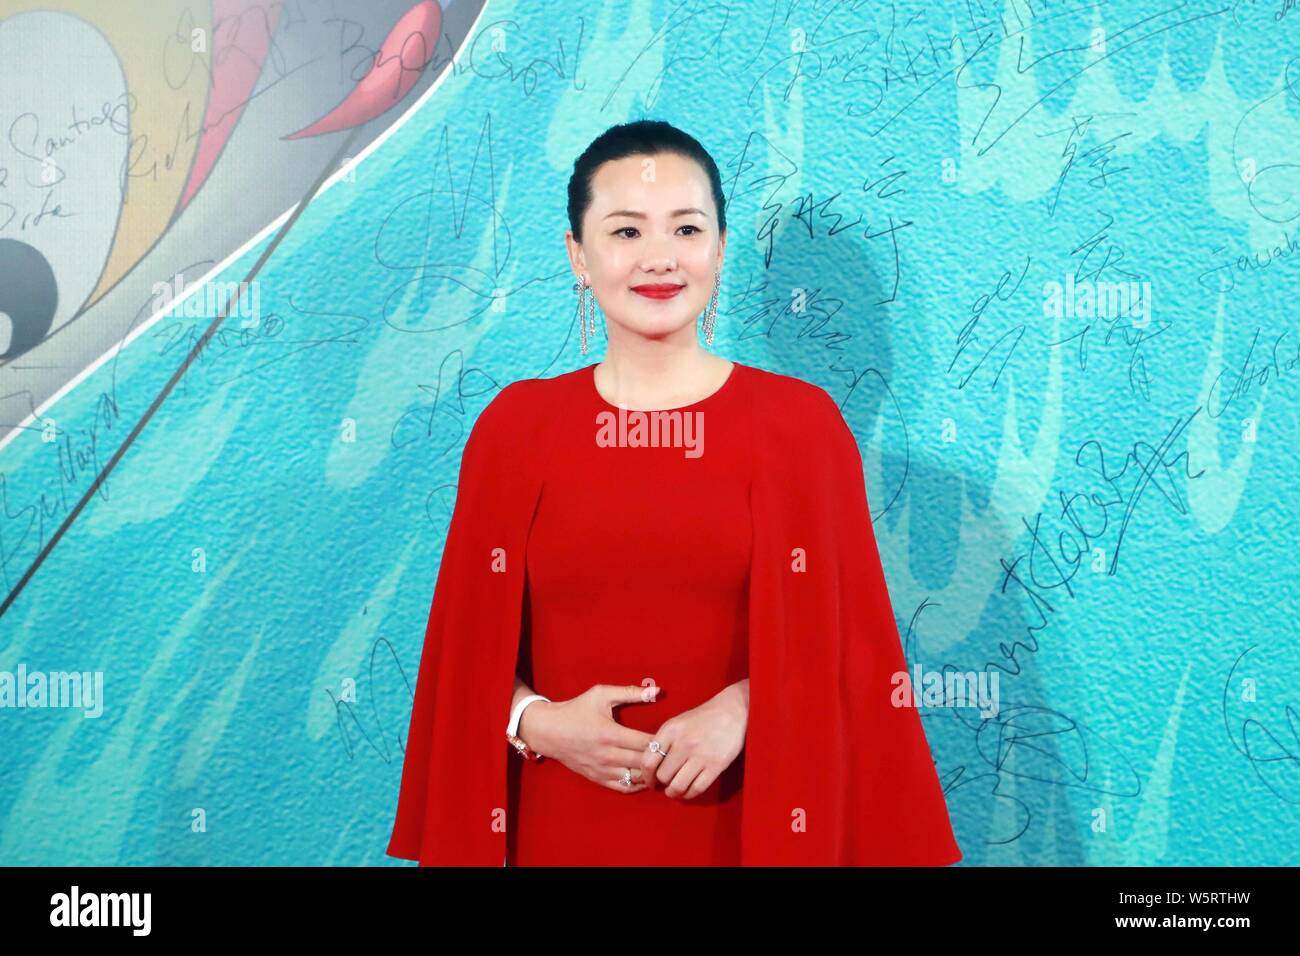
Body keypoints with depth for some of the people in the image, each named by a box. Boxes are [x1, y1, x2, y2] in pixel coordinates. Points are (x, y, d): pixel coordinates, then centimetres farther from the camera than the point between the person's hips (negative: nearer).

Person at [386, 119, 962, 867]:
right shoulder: (515, 425, -1)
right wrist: (539, 722, -13)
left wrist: (740, 708, -17)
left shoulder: (802, 421, -4)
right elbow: (472, 646, 3)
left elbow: (840, 635, -3)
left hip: (741, 821, 0)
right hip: (560, 825, 1)